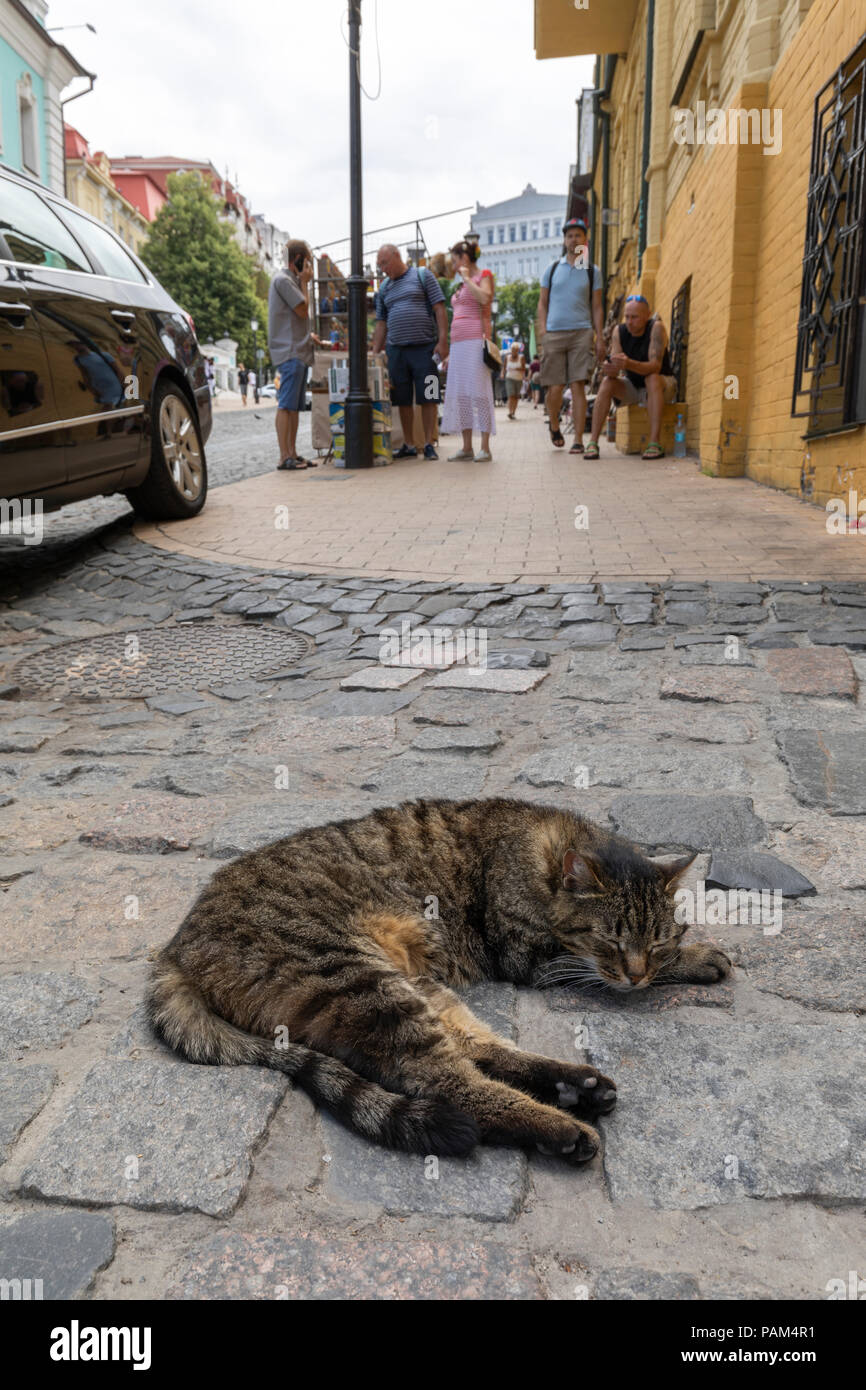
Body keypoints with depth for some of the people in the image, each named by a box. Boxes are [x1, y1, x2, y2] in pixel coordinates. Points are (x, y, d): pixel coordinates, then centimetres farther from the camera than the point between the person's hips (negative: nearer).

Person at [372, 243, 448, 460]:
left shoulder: (422, 275, 4)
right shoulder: (384, 287, 17)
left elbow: (439, 309, -1)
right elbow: (381, 324, 19)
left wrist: (442, 340, -11)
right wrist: (375, 353, 11)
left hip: (424, 347, -4)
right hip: (396, 349, 4)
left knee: (428, 398, -4)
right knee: (402, 400, 4)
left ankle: (429, 445, 1)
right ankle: (409, 445, 12)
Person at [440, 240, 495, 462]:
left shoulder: (484, 275, 3)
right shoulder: (462, 286, 25)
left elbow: (484, 298, -19)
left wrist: (467, 277, -6)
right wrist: (450, 351, 20)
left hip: (475, 341, -8)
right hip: (458, 343, 8)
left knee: (478, 392, -12)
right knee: (459, 394, 4)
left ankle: (485, 448, -12)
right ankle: (466, 448, 7)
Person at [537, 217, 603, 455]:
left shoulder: (592, 271, 11)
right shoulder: (552, 269, 12)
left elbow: (596, 308, 11)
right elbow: (542, 303, 14)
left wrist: (600, 339, 2)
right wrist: (542, 330, -1)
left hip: (581, 332, 0)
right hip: (554, 333, 1)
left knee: (578, 386, -8)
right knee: (555, 388, -3)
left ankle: (578, 440, -7)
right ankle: (554, 426, 26)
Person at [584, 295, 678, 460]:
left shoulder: (656, 328, -21)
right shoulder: (619, 331, -9)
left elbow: (655, 366, -33)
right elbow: (613, 365, -15)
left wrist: (629, 364, -50)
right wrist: (610, 370, -40)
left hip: (663, 386, -4)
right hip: (633, 387, 4)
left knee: (652, 378, -35)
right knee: (607, 383, -21)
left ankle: (655, 444, -40)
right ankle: (593, 443, -27)